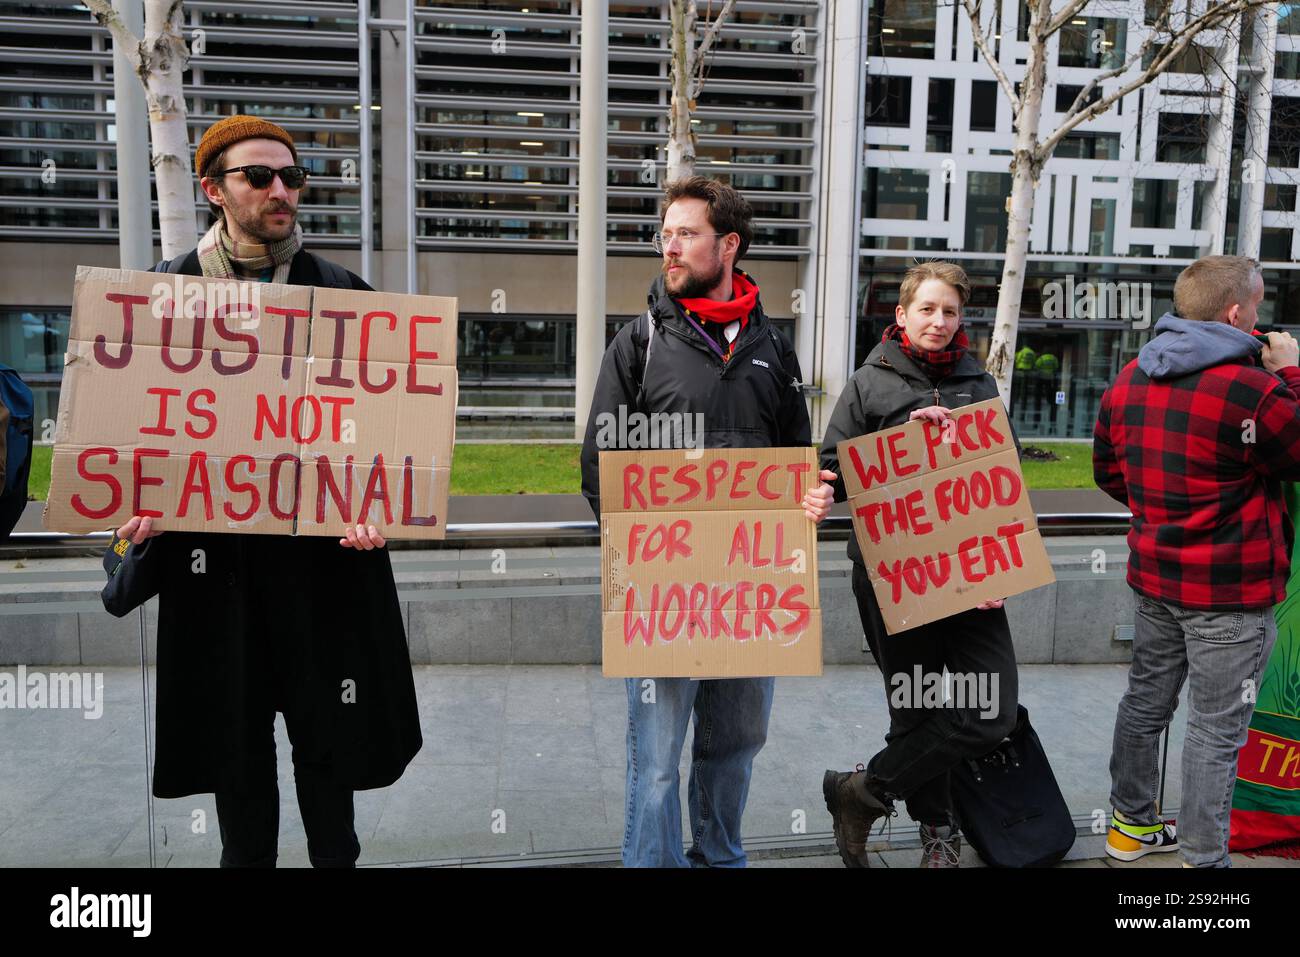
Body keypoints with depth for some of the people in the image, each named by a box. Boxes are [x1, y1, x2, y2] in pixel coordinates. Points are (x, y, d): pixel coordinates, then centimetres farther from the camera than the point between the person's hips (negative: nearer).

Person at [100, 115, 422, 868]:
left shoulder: (341, 289, 4)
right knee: (236, 732, 11)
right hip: (213, 548, 1)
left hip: (322, 543, -1)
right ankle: (246, 857, 29)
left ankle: (335, 856, 26)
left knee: (326, 728, 7)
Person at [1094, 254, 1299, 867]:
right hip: (1230, 589, -7)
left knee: (1146, 701, 19)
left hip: (1154, 574, 7)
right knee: (1217, 729, 5)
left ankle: (1131, 823, 35)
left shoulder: (1129, 379, 2)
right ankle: (1202, 858, 17)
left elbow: (1108, 471, 11)